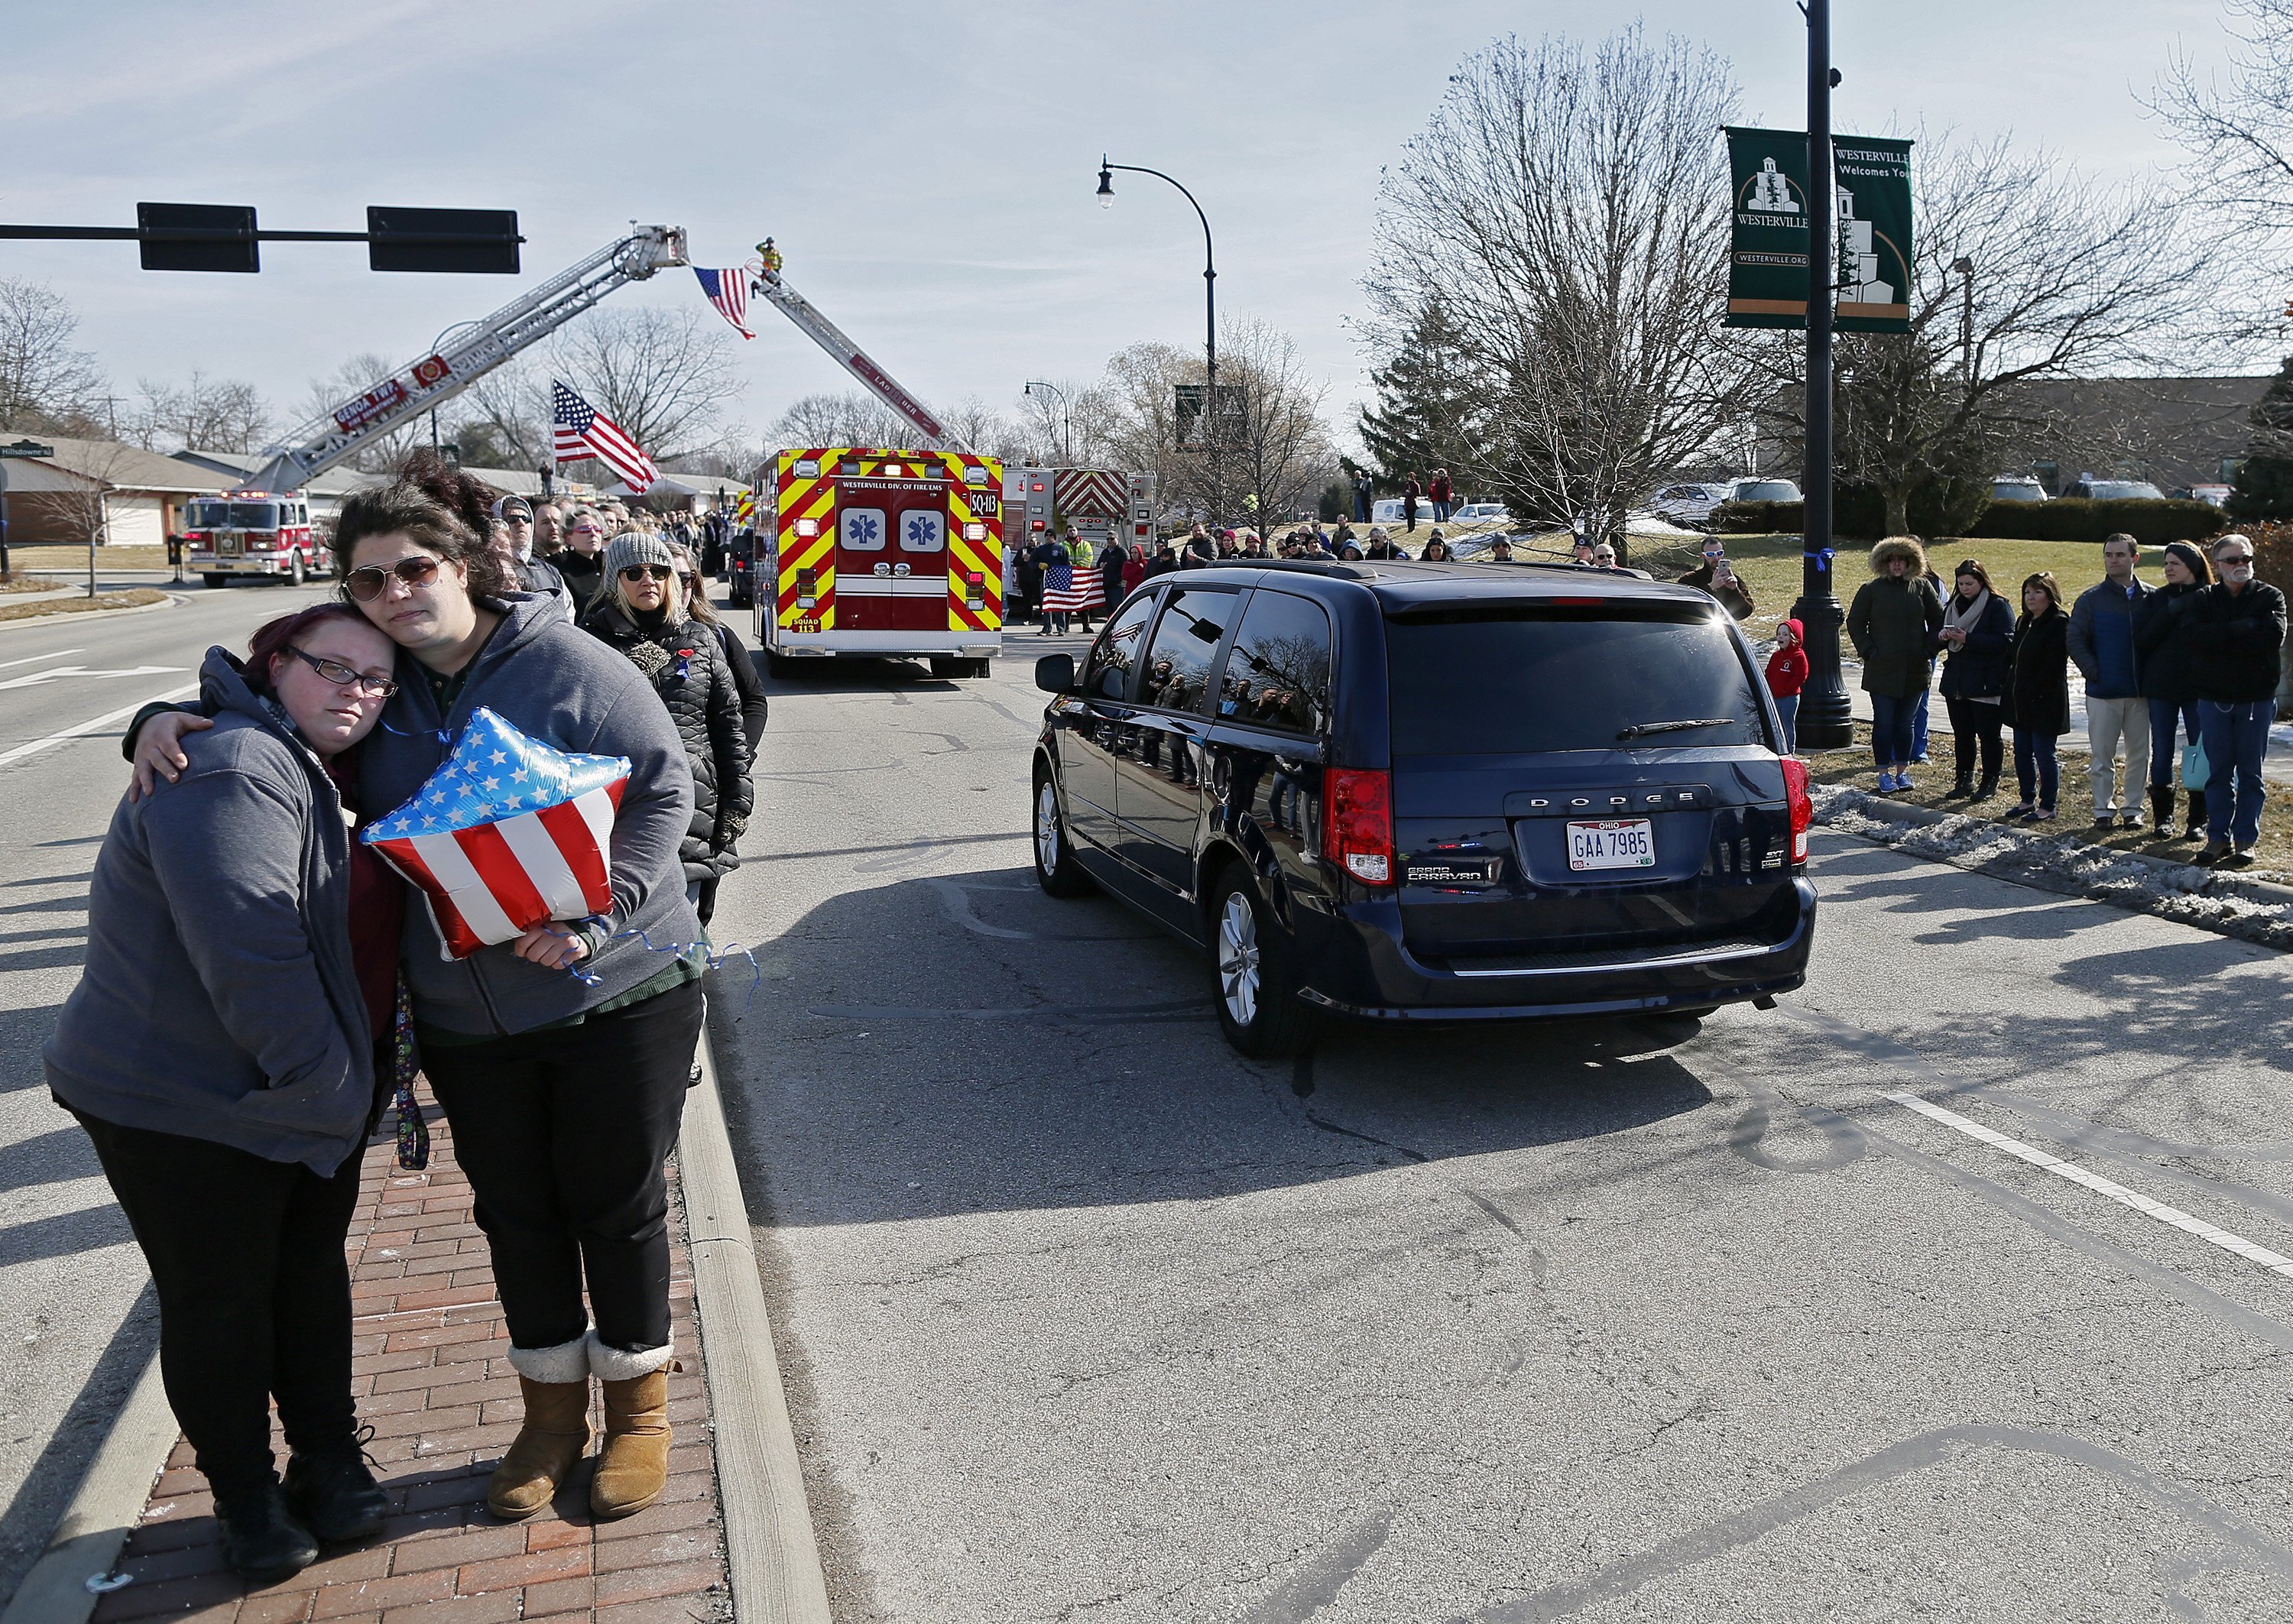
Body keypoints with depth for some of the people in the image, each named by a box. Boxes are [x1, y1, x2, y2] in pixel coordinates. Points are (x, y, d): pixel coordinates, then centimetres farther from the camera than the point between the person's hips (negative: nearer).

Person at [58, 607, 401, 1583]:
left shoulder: (329, 774, 9)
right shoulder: (234, 771, -24)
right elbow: (249, 950, -30)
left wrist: (356, 1080, 9)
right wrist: (325, 1084, -21)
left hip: (315, 1097, 9)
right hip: (183, 1108, -9)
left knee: (312, 1271, 18)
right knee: (217, 1301, 8)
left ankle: (328, 1460, 34)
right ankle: (245, 1495, 26)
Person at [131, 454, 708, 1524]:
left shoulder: (567, 664, -12)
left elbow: (663, 792, -13)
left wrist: (594, 915, -24)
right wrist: (165, 724, -3)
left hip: (616, 995, -5)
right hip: (466, 1021, 5)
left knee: (615, 1205, 8)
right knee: (515, 1213, 16)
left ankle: (638, 1405, 29)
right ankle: (551, 1412, 35)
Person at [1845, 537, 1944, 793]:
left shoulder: (1922, 587, 6)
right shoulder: (1871, 589, -1)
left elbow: (1938, 619, 13)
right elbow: (1855, 622, 3)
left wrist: (1929, 649, 3)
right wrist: (1868, 651, -5)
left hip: (1914, 671, 2)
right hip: (1882, 670, -2)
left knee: (1905, 723, 10)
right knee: (1884, 723, 0)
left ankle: (1902, 770, 19)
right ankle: (1884, 773, 7)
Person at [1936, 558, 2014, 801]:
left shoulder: (1998, 606, -6)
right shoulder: (1952, 606, 13)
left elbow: (2005, 642, -17)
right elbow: (1934, 639, 15)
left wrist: (1968, 639, -22)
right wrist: (1942, 636, -8)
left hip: (1986, 685, -6)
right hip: (1956, 684, 6)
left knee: (1988, 735, 0)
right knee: (1962, 734, 11)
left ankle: (1990, 782, 11)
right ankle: (1965, 780, 19)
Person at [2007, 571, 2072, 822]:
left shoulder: (2058, 623, -12)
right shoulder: (2024, 623, 16)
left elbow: (2054, 665, -18)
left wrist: (2034, 692, -19)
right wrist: (2012, 691, 8)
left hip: (2045, 703, -9)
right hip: (2021, 702, 9)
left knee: (2044, 754, -2)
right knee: (2022, 753, 13)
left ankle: (2047, 807, 5)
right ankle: (2028, 800, 24)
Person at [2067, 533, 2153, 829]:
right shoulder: (2091, 599, 2)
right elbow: (2076, 641, -1)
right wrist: (2094, 672, -10)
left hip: (2141, 692, 1)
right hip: (2103, 693, -1)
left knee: (2139, 754, 6)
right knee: (2102, 755, 2)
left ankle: (2133, 808, 16)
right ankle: (2104, 808, 12)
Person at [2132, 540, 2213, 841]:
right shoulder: (2156, 600, 6)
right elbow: (2142, 639, -5)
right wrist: (2173, 610, -15)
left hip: (2199, 690, -2)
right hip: (2161, 688, 2)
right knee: (2161, 755, 5)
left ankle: (2198, 819, 12)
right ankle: (2163, 818, 13)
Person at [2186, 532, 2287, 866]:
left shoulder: (2270, 597, 1)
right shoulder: (2205, 599, 5)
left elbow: (2273, 636, -17)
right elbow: (2196, 636, -13)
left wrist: (2222, 640, -13)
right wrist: (2244, 628, -17)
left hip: (2256, 698, -1)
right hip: (2213, 698, 1)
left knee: (2250, 773, 5)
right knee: (2219, 772, 6)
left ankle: (2247, 840, 10)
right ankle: (2218, 837, 11)